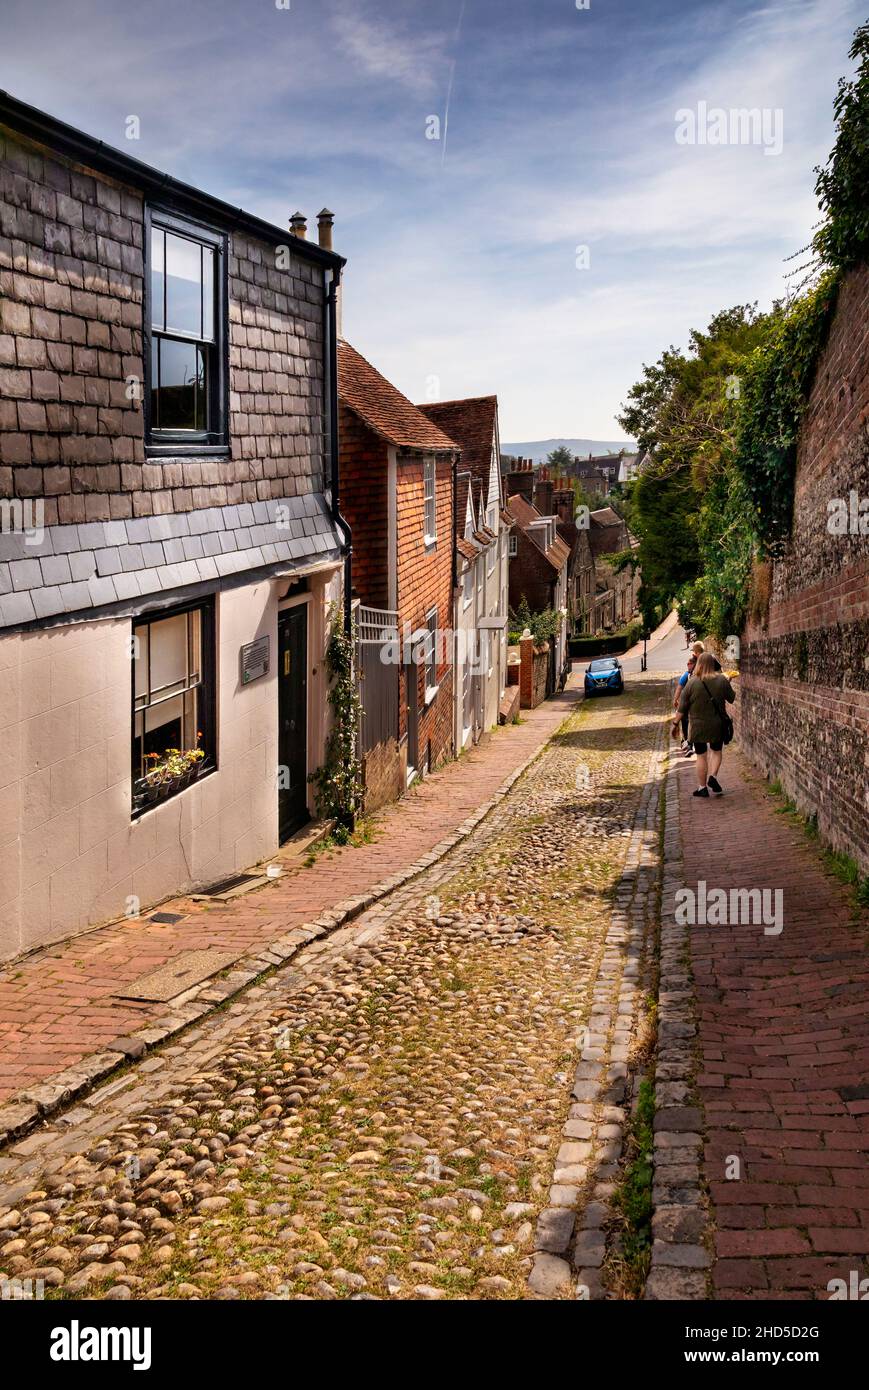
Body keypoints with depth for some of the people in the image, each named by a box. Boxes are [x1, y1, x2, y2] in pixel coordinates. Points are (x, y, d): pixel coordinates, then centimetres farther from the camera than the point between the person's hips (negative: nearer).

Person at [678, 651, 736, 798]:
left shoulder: (692, 683, -12)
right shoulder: (722, 680, -8)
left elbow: (682, 707, -8)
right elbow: (732, 699, 6)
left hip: (698, 725, -1)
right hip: (717, 725, 1)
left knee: (701, 756, 9)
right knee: (716, 751, 19)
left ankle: (702, 787, 12)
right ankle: (713, 776, -2)